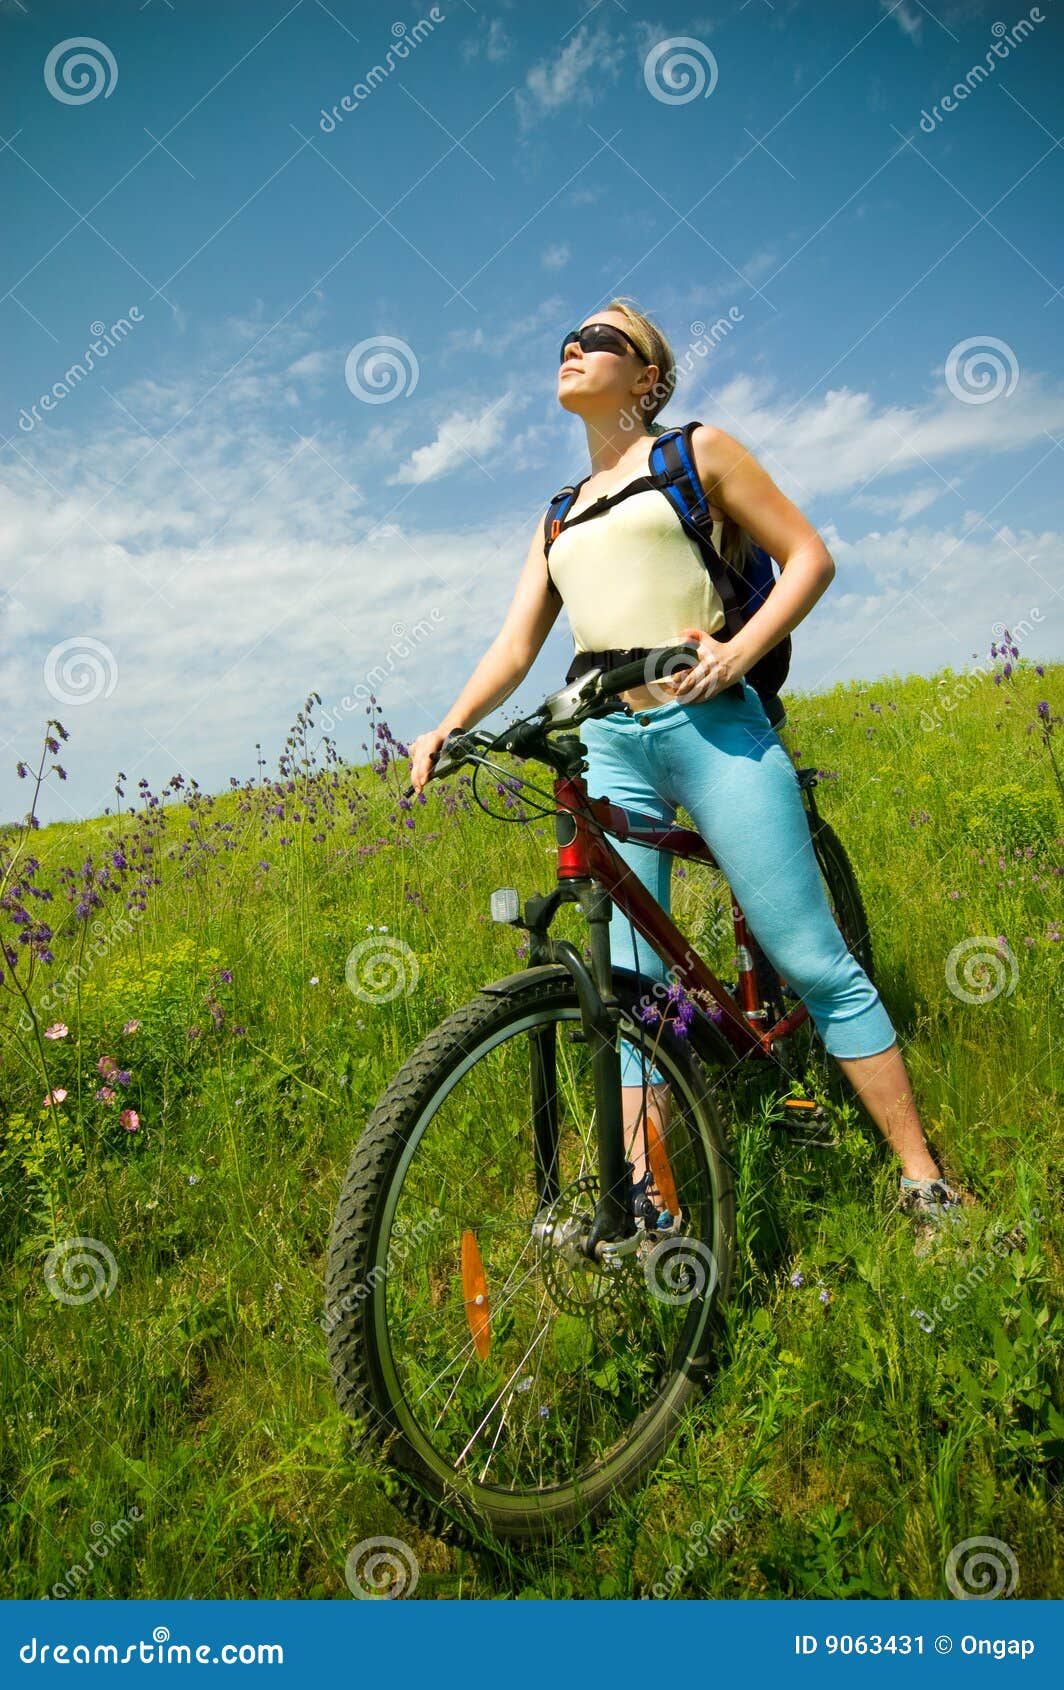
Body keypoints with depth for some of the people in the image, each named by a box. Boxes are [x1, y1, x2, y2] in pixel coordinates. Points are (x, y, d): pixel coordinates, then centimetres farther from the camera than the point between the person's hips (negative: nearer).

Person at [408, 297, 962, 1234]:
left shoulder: (696, 451, 11)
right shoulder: (560, 516, 24)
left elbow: (810, 556, 4)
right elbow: (515, 645, 18)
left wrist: (740, 649, -12)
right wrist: (447, 728, 2)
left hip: (709, 724, -4)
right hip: (609, 746, 5)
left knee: (814, 962, -5)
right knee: (630, 983, 1)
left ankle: (927, 1186, 6)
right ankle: (645, 1199, 8)